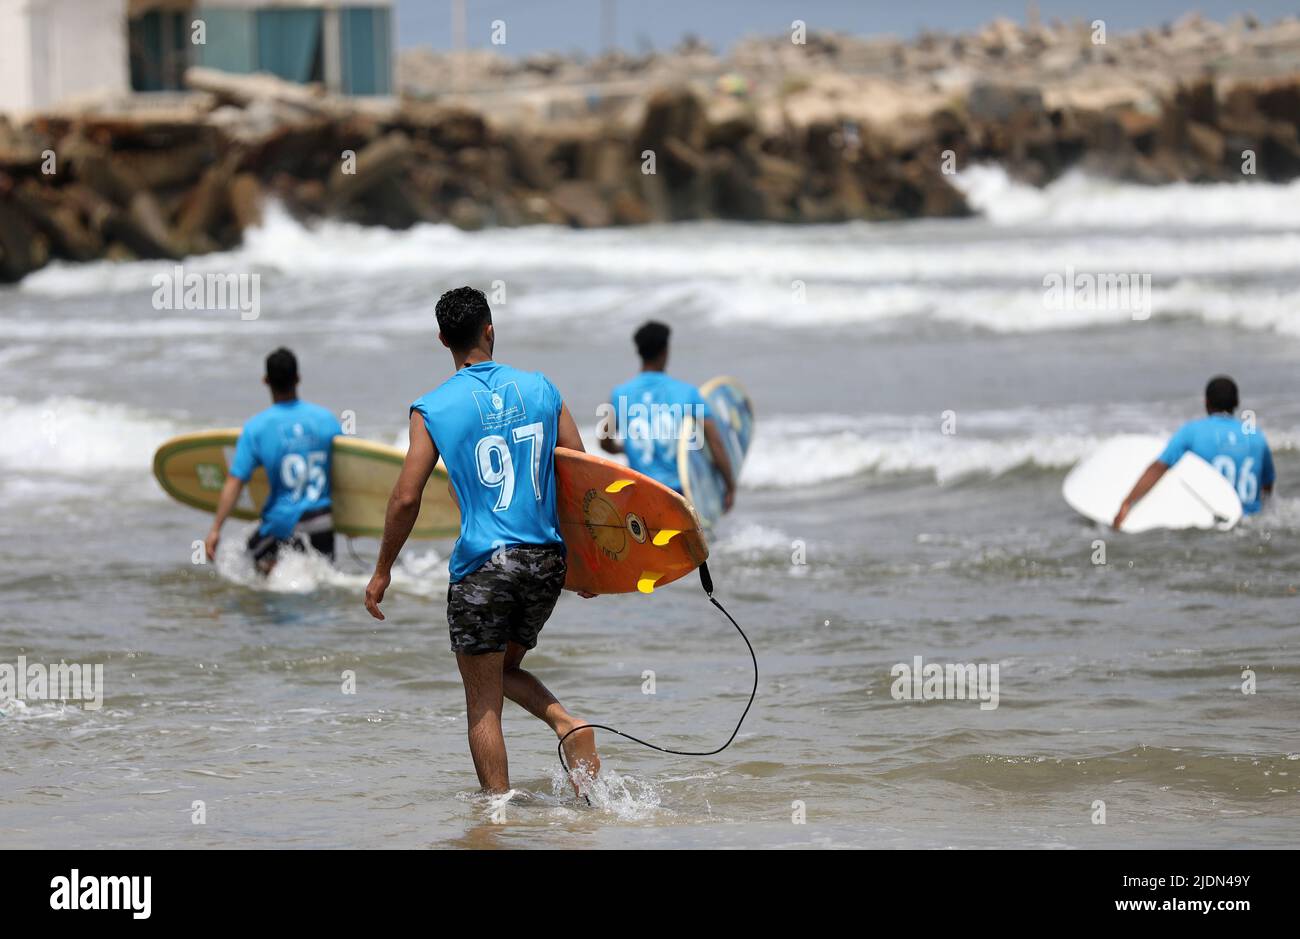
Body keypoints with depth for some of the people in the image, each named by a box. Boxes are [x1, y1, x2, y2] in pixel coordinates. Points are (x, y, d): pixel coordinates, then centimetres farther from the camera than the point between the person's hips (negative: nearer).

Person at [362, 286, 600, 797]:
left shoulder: (432, 409, -4)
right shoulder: (540, 389, 6)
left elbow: (406, 499, -7)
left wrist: (382, 571, 5)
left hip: (483, 564, -4)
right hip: (546, 561, 4)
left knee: (482, 702, 5)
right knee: (506, 669, 24)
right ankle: (568, 723, -3)